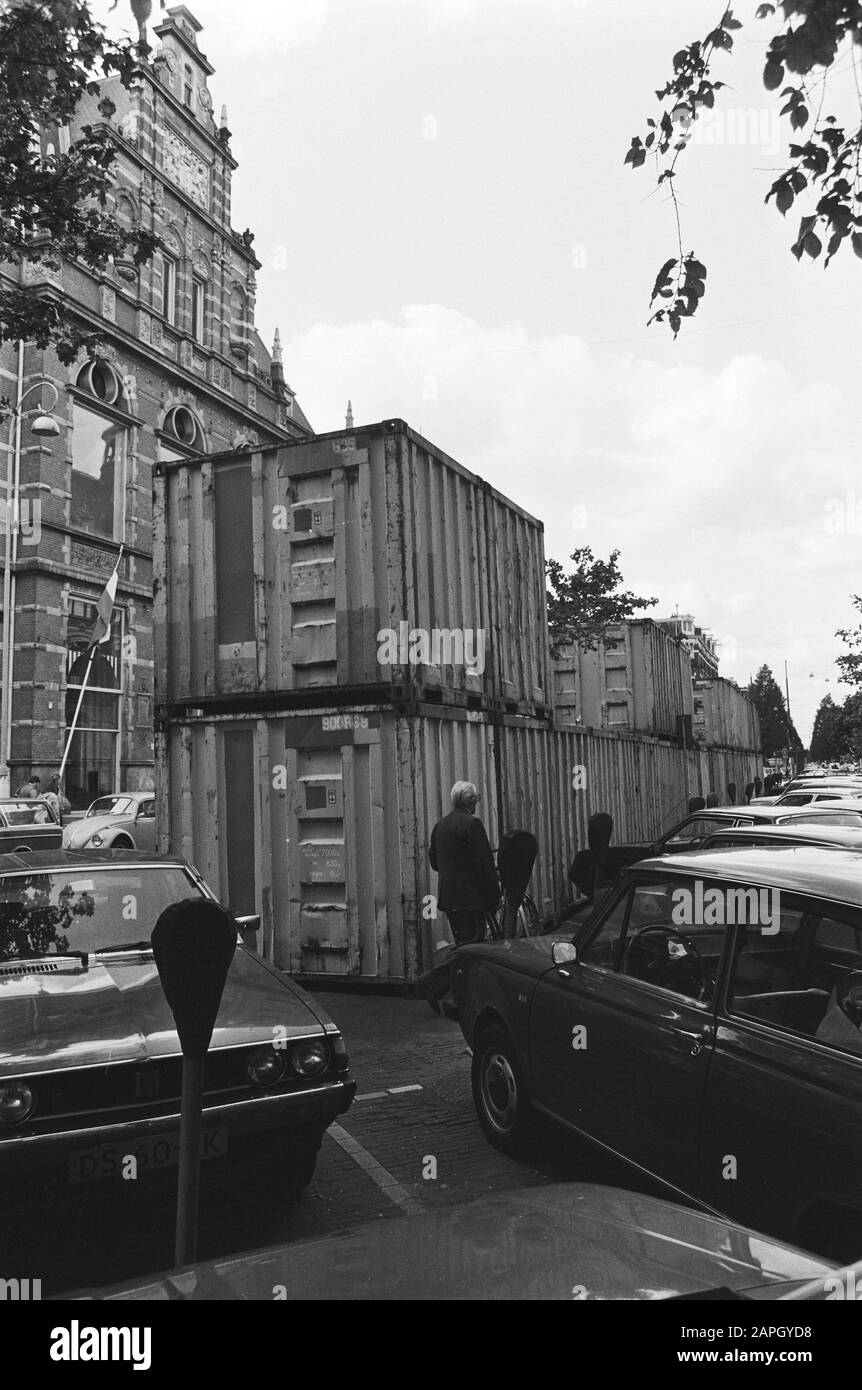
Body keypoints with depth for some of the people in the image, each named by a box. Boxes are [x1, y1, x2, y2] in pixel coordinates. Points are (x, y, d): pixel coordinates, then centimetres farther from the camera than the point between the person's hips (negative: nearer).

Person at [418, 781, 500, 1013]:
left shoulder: (440, 825, 13)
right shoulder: (471, 824, -12)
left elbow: (434, 862, 18)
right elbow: (484, 863, -15)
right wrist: (494, 896, -9)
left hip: (447, 896, 9)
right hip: (469, 897, -9)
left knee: (464, 944, 13)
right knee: (470, 945, -5)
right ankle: (432, 983, -12)